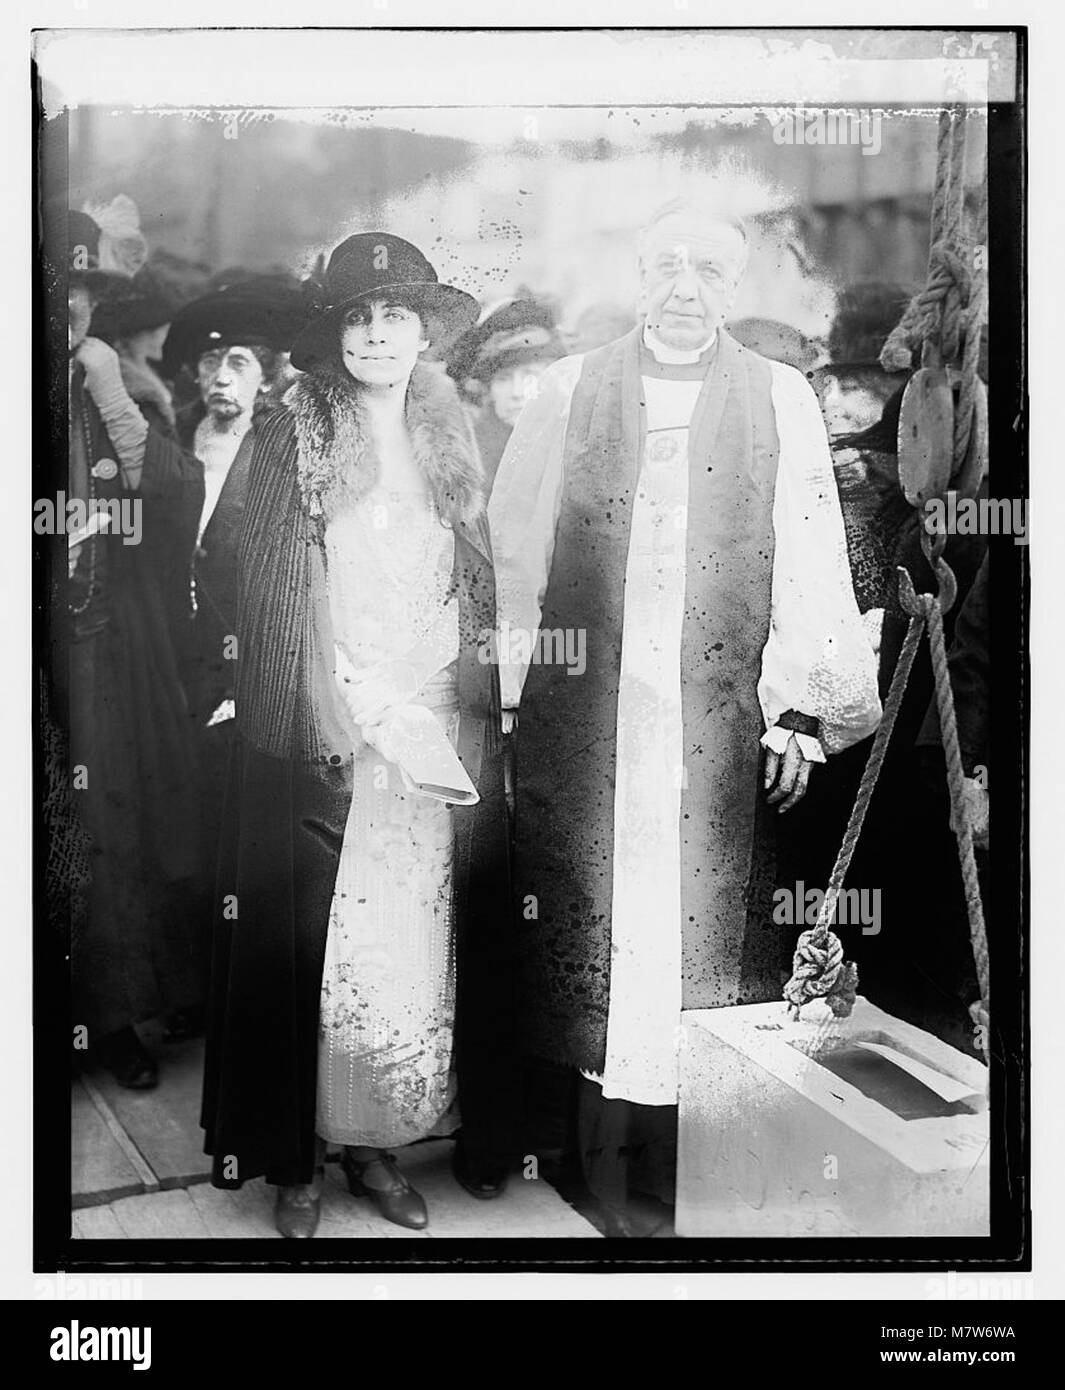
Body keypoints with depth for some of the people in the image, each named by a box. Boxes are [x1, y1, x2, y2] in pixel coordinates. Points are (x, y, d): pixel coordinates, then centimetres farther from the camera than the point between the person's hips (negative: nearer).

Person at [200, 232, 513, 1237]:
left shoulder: (451, 440, 13)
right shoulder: (292, 438, 1)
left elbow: (472, 599, 13)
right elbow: (277, 602, -6)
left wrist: (468, 728, 1)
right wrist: (379, 726, -12)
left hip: (439, 737, 4)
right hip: (324, 738, -3)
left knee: (421, 945, 5)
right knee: (311, 941, 0)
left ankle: (374, 1145, 21)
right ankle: (297, 1161, 16)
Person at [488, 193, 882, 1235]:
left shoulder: (780, 398, 6)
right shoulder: (569, 389, 7)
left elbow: (810, 561, 3)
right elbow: (513, 548, 7)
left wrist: (802, 708, -4)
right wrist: (497, 697, 3)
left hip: (719, 721, 0)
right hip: (583, 712, 1)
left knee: (705, 926, 2)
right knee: (592, 919, 4)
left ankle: (682, 1166, 19)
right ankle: (603, 1157, 20)